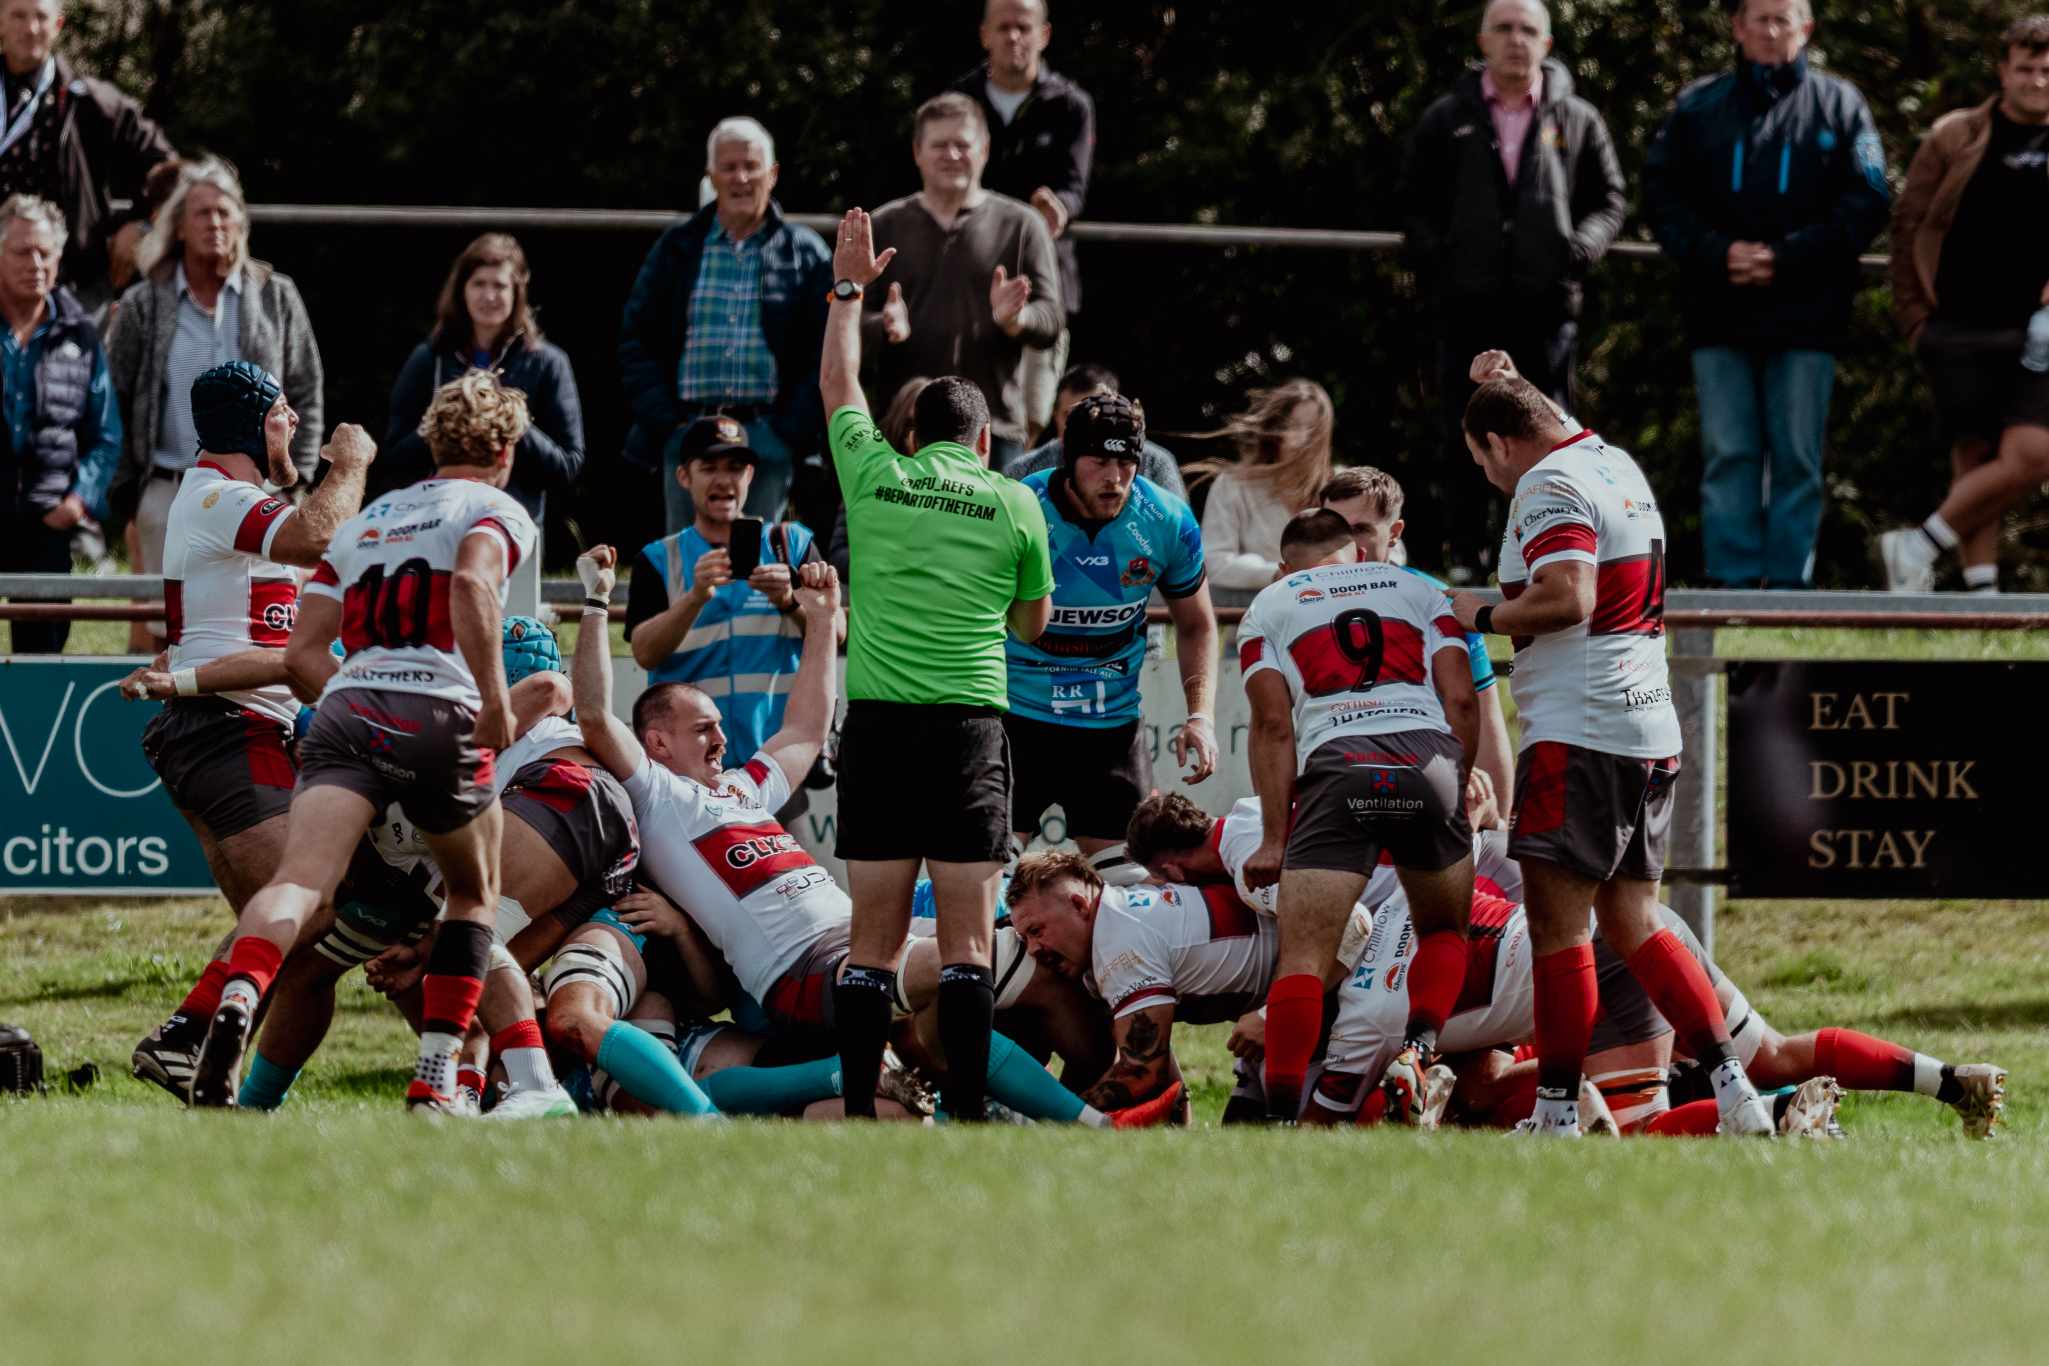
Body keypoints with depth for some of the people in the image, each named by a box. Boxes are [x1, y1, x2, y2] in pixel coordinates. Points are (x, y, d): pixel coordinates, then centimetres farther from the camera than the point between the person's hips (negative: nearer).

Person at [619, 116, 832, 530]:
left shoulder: (804, 254, 6)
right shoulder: (677, 248, 10)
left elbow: (826, 352, 3)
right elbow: (635, 339, 9)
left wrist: (793, 431, -8)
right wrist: (664, 422, -3)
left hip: (769, 435, -1)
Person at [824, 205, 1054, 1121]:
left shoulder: (874, 475, 6)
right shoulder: (1015, 505, 5)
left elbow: (838, 385, 26)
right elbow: (1034, 623, 19)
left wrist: (850, 288, 38)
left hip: (876, 724, 1)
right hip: (970, 723, -1)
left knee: (872, 938, 2)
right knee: (967, 937, -2)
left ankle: (860, 1114, -2)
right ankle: (967, 1116, -8)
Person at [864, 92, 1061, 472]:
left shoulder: (1020, 224, 9)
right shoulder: (886, 226, 13)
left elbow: (1050, 319, 4)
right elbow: (852, 319, 9)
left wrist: (1015, 319, -19)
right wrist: (887, 328, -15)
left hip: (994, 428, -1)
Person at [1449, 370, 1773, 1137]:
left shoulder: (1549, 485, -10)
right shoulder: (1618, 466, 16)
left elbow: (1566, 596, -23)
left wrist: (1480, 616, -10)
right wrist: (1510, 388, 38)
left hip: (1579, 729, -9)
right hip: (1654, 734, 9)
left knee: (1557, 925, -6)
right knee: (1633, 927, 12)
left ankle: (1557, 1113, -7)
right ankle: (1733, 1088, 2)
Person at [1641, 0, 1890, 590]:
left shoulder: (1838, 106, 6)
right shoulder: (1698, 107, 10)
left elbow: (1865, 204, 0)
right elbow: (1662, 195, 8)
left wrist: (1785, 258, -11)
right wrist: (1715, 253, -10)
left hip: (1806, 317, -1)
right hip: (1719, 317, 1)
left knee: (1797, 456, 0)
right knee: (1727, 455, -1)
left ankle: (1788, 580, 3)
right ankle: (1732, 581, 1)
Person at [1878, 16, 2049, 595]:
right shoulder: (1955, 138, 6)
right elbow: (1907, 221, 9)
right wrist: (1912, 313, 3)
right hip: (1961, 331, -1)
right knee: (1973, 460, -2)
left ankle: (1920, 546, -2)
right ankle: (1980, 586, 6)